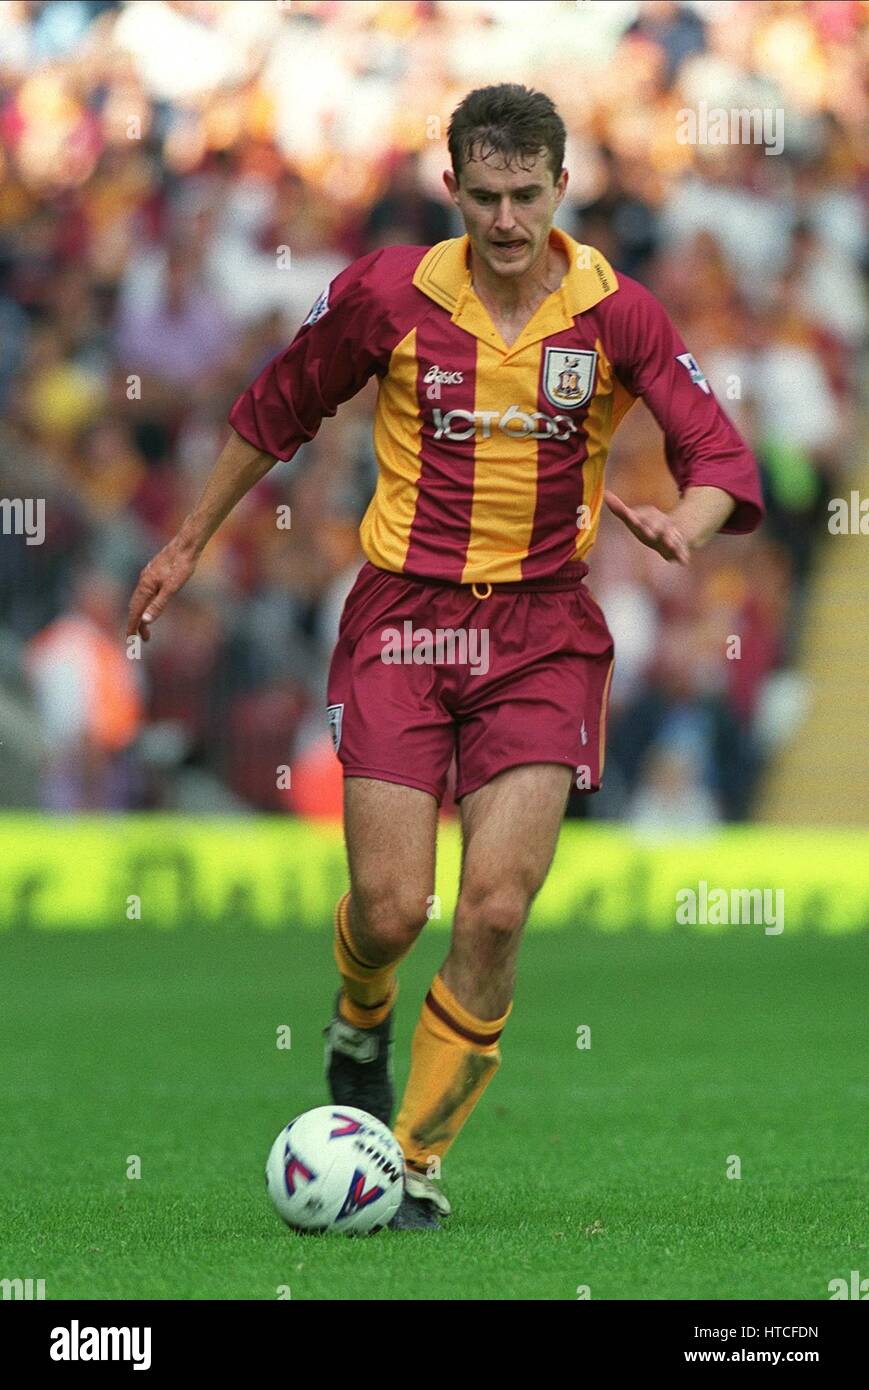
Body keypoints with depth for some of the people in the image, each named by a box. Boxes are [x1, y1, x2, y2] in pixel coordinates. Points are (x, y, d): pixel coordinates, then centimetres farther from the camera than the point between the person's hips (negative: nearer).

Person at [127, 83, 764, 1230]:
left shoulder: (616, 314, -5)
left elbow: (723, 459, -8)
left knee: (495, 910, -10)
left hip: (543, 629, 0)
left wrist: (683, 521, -31)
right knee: (391, 908, -7)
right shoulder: (386, 295, -5)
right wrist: (191, 542, 18)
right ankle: (362, 1020, 32)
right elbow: (277, 411, 12)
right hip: (403, 614, 0)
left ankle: (419, 1162, 6)